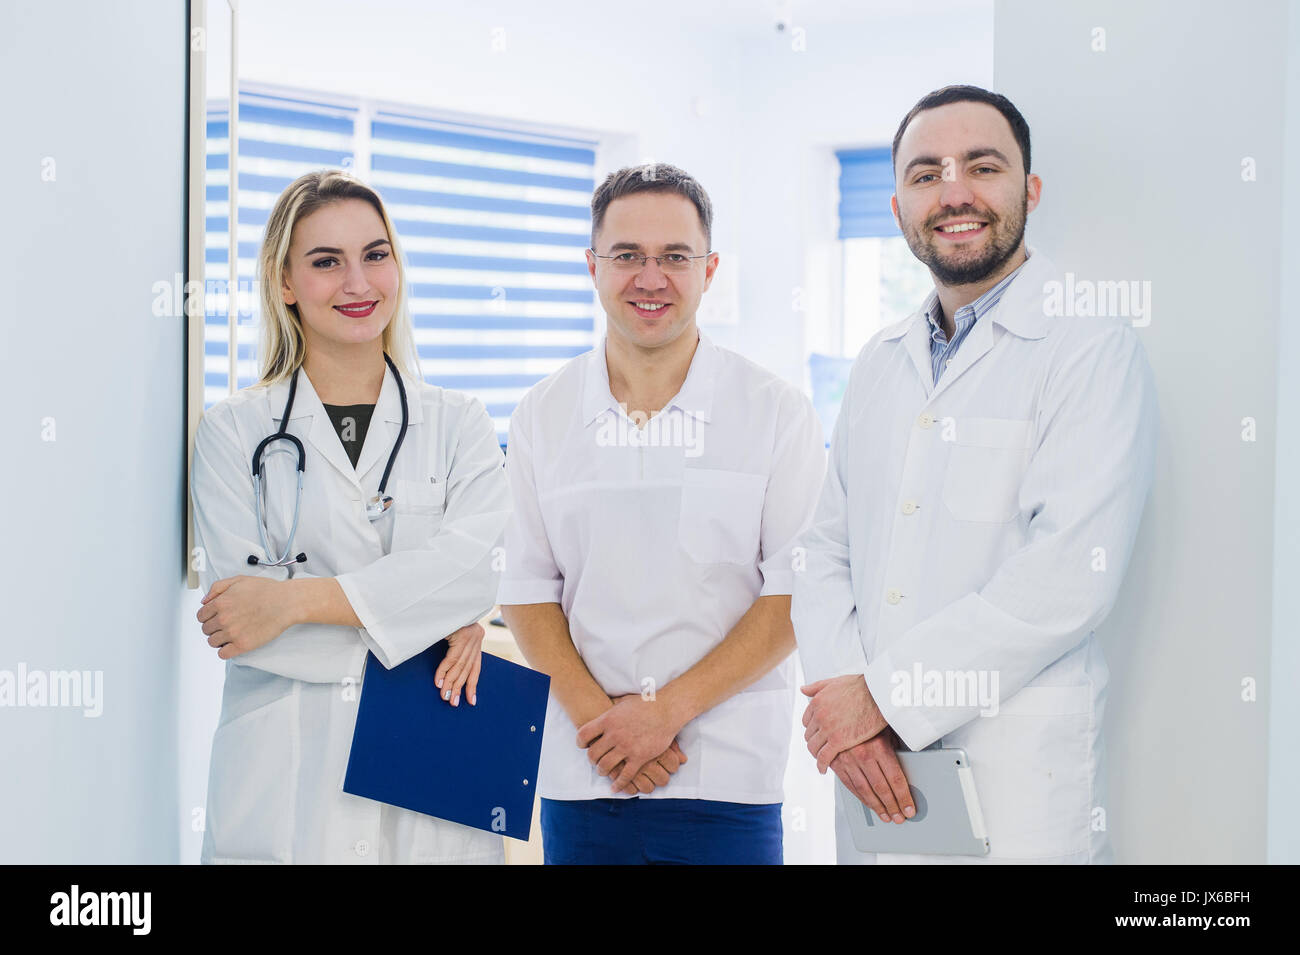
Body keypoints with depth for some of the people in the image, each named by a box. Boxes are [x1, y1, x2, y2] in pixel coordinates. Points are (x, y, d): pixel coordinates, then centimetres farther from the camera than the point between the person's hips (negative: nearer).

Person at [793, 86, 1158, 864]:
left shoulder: (1094, 348, -8)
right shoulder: (878, 366, 13)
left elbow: (1067, 579, -18)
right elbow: (828, 552, 9)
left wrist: (883, 695, -14)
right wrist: (843, 700, -8)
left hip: (1019, 780, -5)